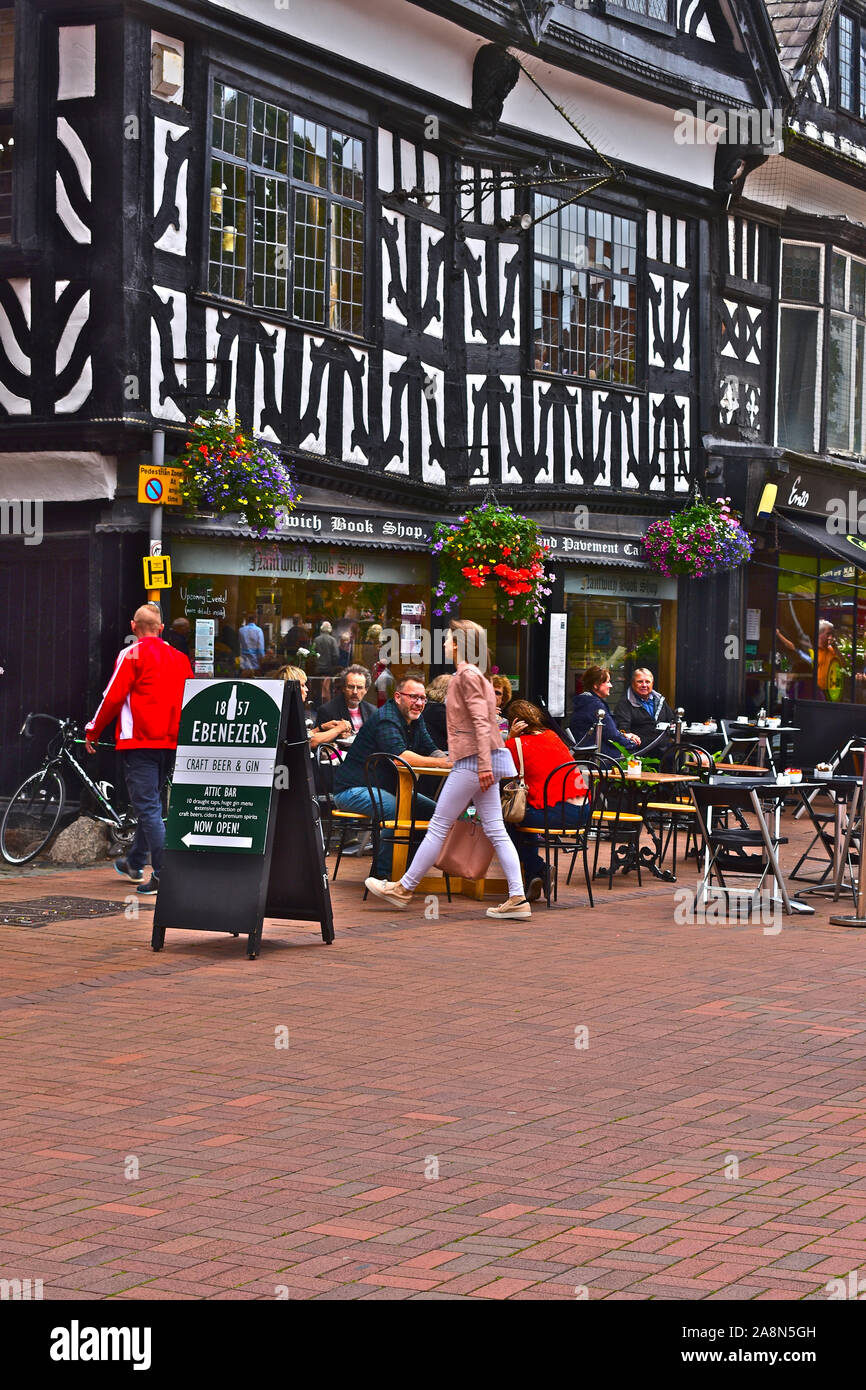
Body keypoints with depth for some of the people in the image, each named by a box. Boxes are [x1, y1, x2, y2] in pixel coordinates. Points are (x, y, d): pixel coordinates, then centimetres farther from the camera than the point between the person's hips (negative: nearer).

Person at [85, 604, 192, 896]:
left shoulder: (132, 655, -7)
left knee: (147, 806, -7)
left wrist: (92, 732, 1)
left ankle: (163, 873, -16)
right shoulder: (180, 658, 11)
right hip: (171, 741, 7)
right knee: (150, 802, 20)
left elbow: (112, 697, -10)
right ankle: (135, 863, 35)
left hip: (140, 740, -6)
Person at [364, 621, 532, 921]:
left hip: (472, 762, -10)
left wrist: (484, 765, -23)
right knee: (495, 830, 4)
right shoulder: (476, 676, 20)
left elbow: (481, 721, -18)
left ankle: (404, 889, 7)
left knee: (438, 827, -1)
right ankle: (518, 899, -2)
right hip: (484, 764, 10)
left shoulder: (467, 675, -10)